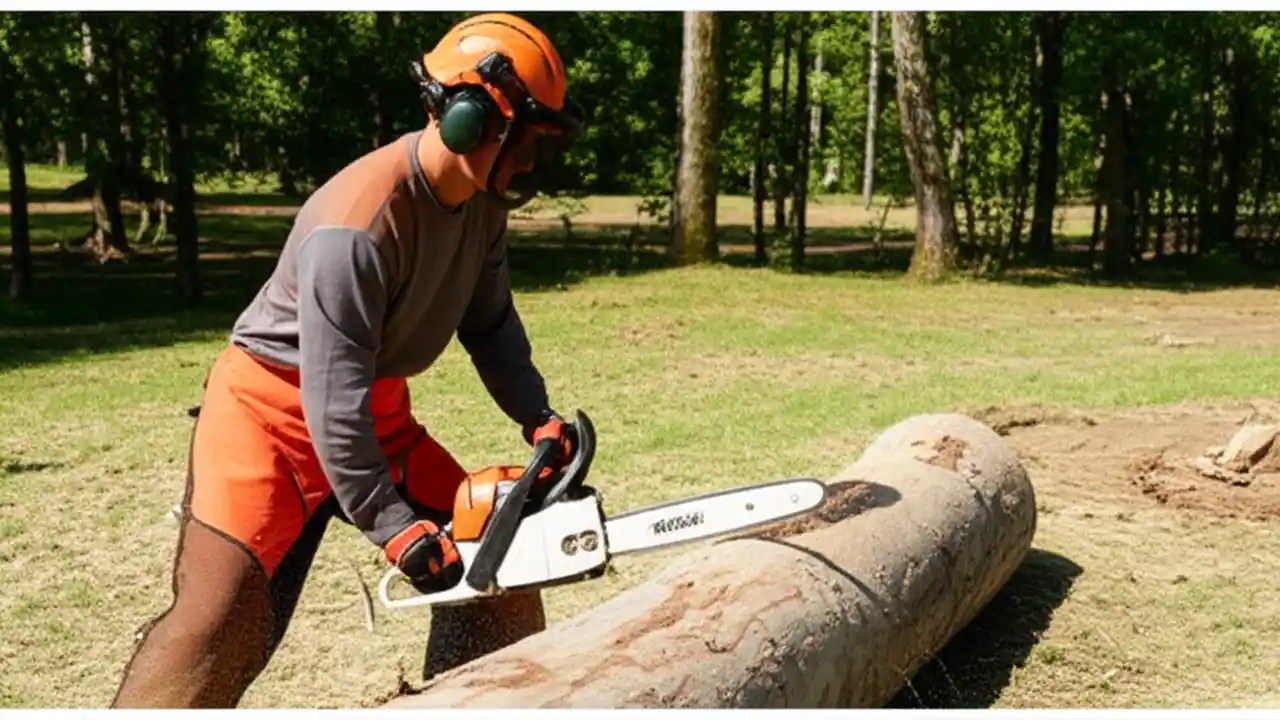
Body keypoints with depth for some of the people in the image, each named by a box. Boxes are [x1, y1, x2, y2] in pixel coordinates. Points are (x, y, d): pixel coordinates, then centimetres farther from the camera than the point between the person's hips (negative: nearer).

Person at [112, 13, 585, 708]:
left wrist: (537, 418, -7)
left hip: (378, 410, 8)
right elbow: (333, 397, -28)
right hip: (274, 405, -8)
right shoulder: (356, 227, -31)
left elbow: (490, 322, 6)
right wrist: (392, 527, -23)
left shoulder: (482, 197, -5)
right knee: (219, 616, -16)